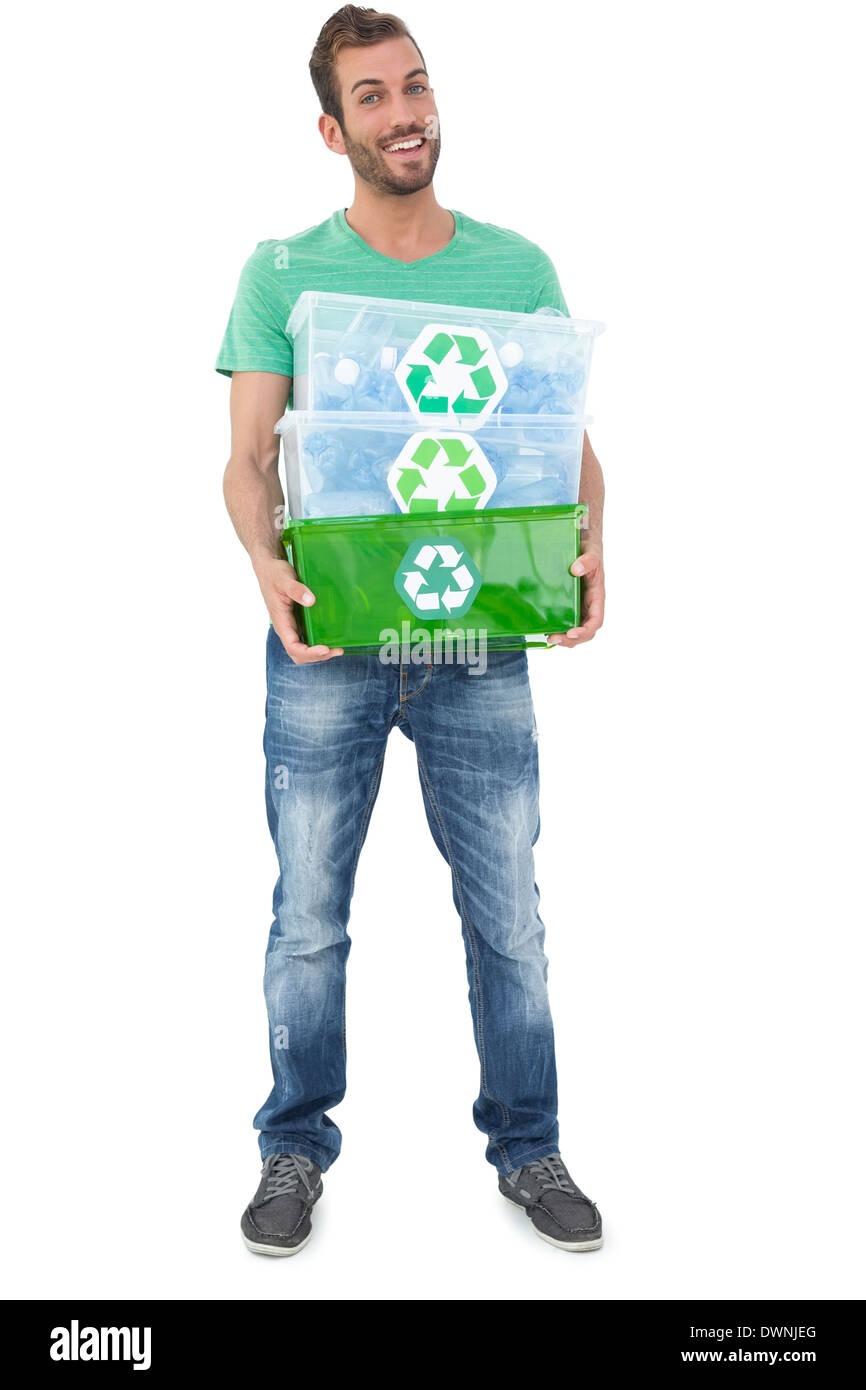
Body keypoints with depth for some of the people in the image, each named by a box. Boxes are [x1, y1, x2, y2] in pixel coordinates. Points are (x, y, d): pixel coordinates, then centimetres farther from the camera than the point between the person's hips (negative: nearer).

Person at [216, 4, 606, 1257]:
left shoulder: (518, 268, 8)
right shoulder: (283, 274, 4)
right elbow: (248, 459, 0)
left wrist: (590, 546, -10)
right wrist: (268, 566, -20)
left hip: (482, 645, 1)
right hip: (329, 644, -1)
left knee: (510, 918, 9)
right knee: (308, 919, 8)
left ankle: (528, 1149, 28)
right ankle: (296, 1150, 28)